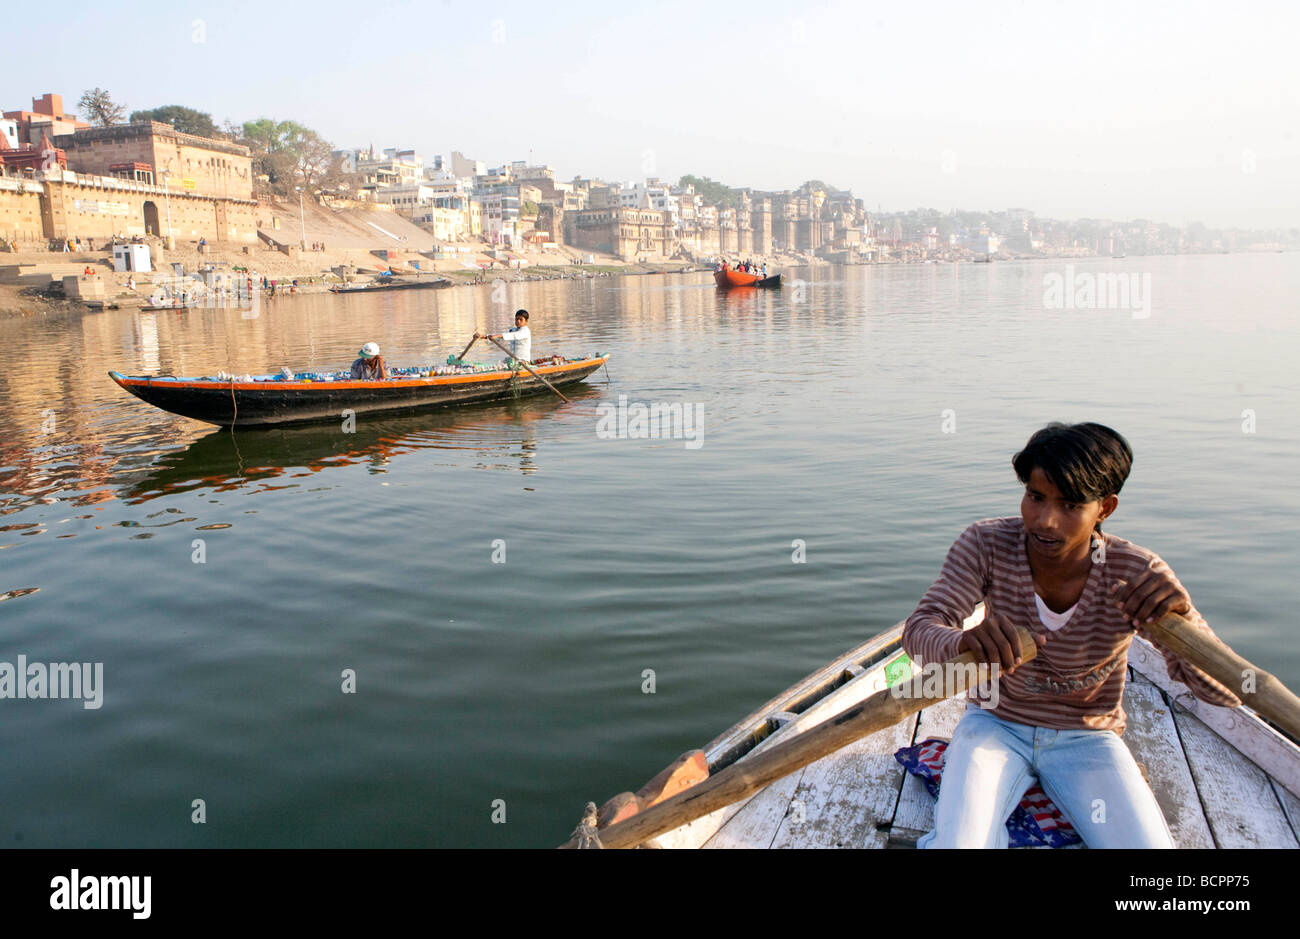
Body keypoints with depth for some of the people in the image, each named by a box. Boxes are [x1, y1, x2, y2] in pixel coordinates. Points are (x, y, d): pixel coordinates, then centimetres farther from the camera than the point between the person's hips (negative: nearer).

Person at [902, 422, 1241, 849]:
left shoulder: (1137, 576, -19)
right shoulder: (987, 545, -18)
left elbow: (1226, 692, -20)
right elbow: (920, 630, -24)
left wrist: (1184, 616, -42)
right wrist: (968, 642, -49)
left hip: (1087, 737, 1)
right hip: (996, 722, -1)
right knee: (953, 846, -25)